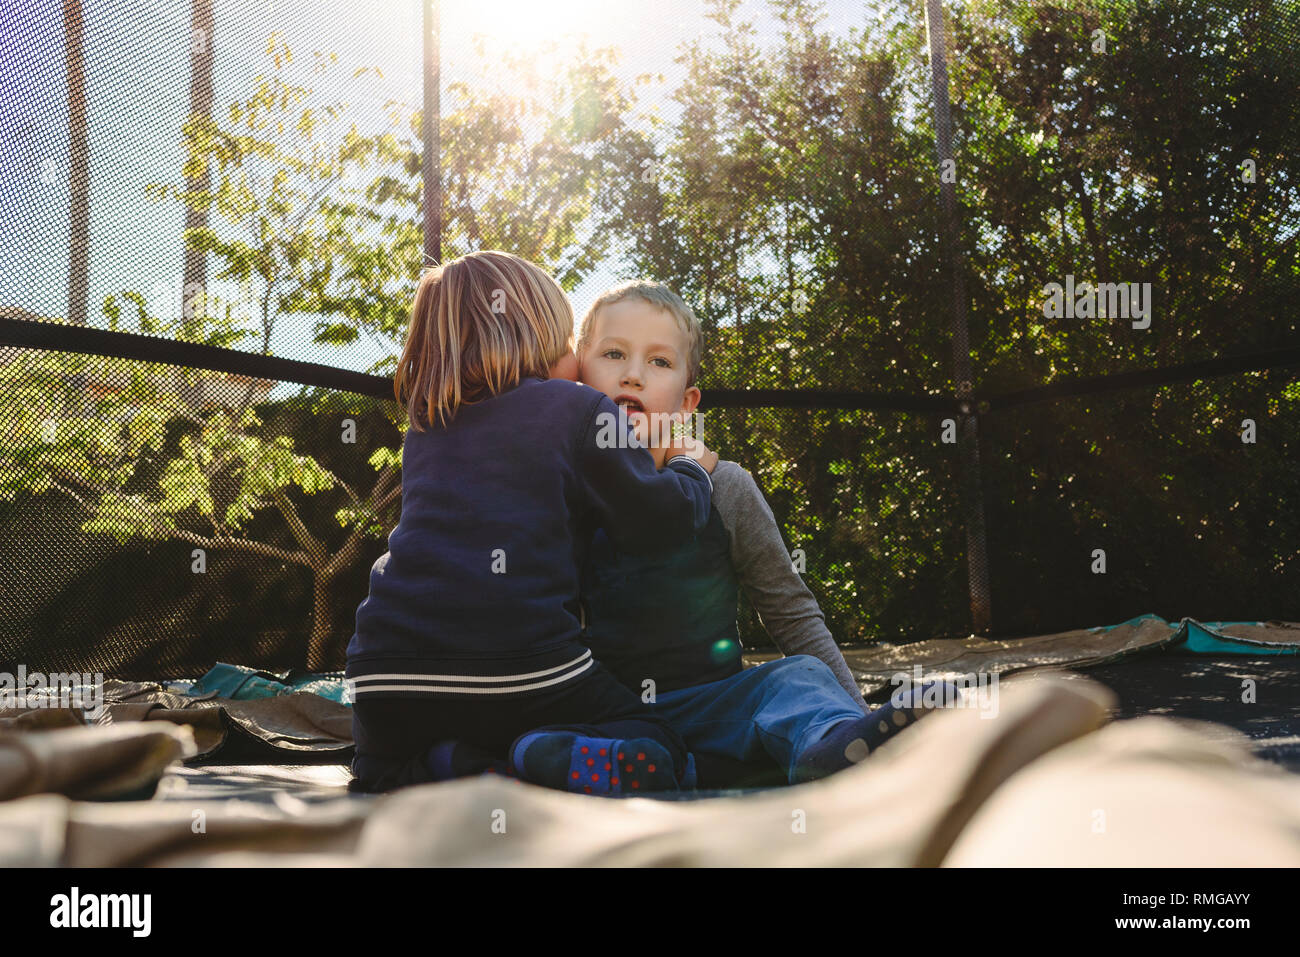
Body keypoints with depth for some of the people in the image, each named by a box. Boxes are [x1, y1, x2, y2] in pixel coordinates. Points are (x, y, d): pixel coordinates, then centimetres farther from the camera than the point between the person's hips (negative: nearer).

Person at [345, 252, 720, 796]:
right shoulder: (581, 409, 5)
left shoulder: (423, 429, 21)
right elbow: (658, 519, 2)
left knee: (380, 764, 34)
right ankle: (554, 759, -18)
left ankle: (452, 766, -1)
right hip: (522, 667, -4)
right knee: (658, 757, 14)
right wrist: (692, 466, 24)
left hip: (384, 681, 4)